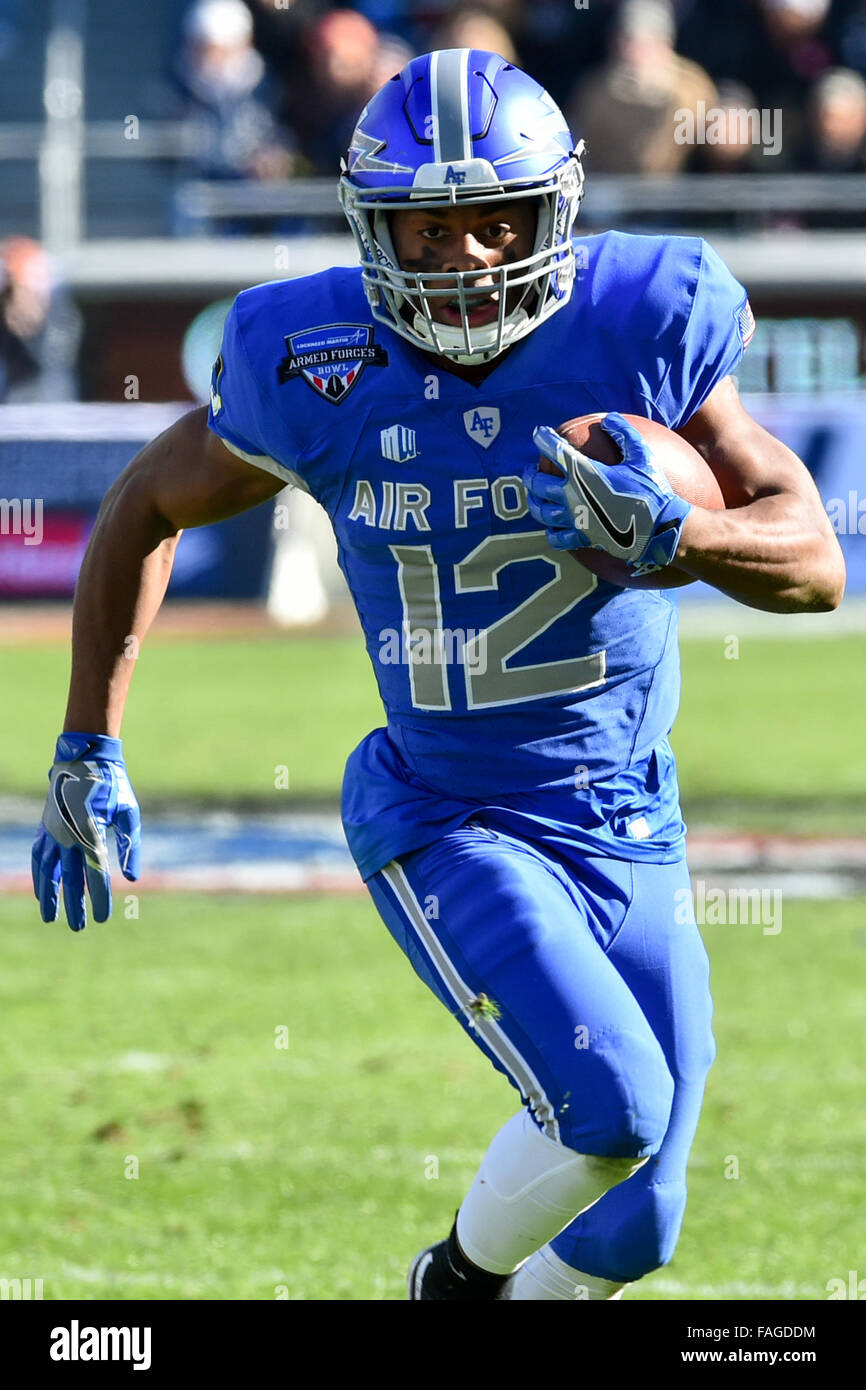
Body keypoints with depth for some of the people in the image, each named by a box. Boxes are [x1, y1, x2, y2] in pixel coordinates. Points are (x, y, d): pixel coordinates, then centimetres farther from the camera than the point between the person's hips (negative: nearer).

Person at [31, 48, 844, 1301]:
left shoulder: (642, 329, -13)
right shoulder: (317, 367, -13)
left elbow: (816, 565, -12)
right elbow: (147, 509, 6)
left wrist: (670, 532, -33)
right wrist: (89, 752, 5)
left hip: (628, 822, 3)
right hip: (445, 822, -3)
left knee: (627, 1234, 6)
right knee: (609, 1105, -24)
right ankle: (463, 1278, 6)